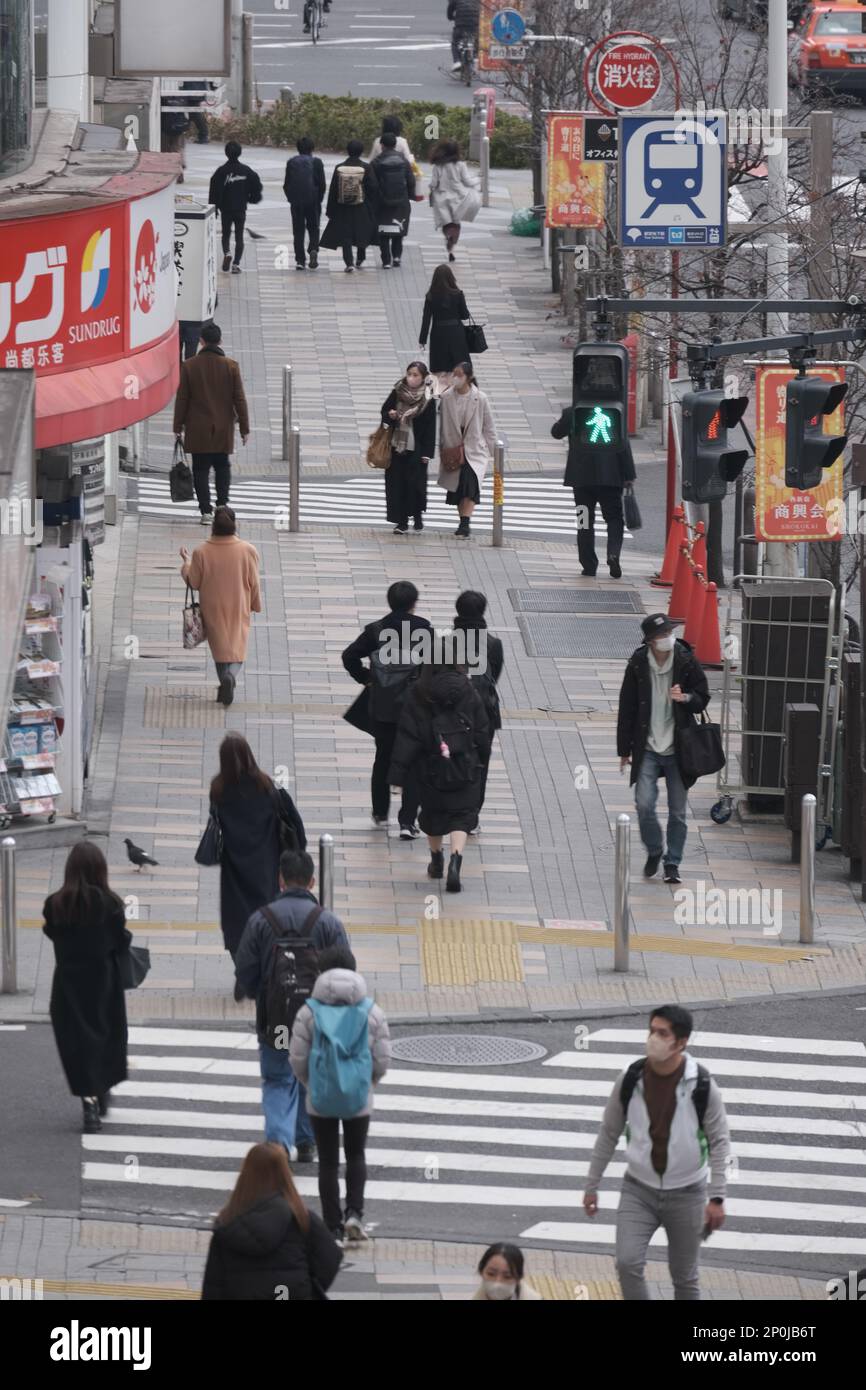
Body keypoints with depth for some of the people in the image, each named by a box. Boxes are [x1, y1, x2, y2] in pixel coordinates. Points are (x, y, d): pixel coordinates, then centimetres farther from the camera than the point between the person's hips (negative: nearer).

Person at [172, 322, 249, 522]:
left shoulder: (189, 366, -7)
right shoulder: (230, 366, -6)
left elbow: (182, 399, -3)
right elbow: (239, 399, -3)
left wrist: (178, 427, 6)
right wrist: (244, 428, 4)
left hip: (198, 430, -1)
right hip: (223, 430, 1)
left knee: (200, 469, 4)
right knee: (222, 466, 17)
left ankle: (206, 511, 0)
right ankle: (222, 503, 7)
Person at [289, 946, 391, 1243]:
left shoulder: (309, 1013, -8)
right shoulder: (372, 1012, -5)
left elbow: (298, 1059, -6)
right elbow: (383, 1059, -3)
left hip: (321, 1099, -1)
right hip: (359, 1099, 1)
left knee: (328, 1162, 9)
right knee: (356, 1156, 19)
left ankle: (333, 1225, 11)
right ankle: (354, 1213, 0)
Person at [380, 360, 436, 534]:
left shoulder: (428, 400, -6)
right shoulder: (397, 393, 2)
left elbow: (430, 428, -6)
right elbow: (384, 411, 12)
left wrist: (427, 453, -9)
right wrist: (390, 415, -13)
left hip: (416, 449, -3)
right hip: (396, 446, 3)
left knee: (415, 484, -3)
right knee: (397, 484, 2)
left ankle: (417, 513, 25)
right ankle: (402, 521, 11)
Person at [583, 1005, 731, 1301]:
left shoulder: (701, 1086, -14)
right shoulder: (630, 1079, -7)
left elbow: (719, 1142, -6)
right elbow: (609, 1134, 5)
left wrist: (717, 1198, -11)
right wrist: (591, 1185, 8)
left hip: (686, 1194, -1)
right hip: (639, 1190, 1)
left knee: (684, 1277, 9)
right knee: (628, 1264, -15)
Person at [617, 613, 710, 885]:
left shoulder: (687, 662, -4)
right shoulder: (637, 665, -3)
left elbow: (703, 700, 4)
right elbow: (627, 708, 3)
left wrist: (685, 698, -21)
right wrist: (624, 749, 5)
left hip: (677, 749, 0)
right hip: (647, 748, 0)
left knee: (678, 810, 4)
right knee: (644, 803, -11)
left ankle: (672, 863, 18)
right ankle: (654, 850, 15)